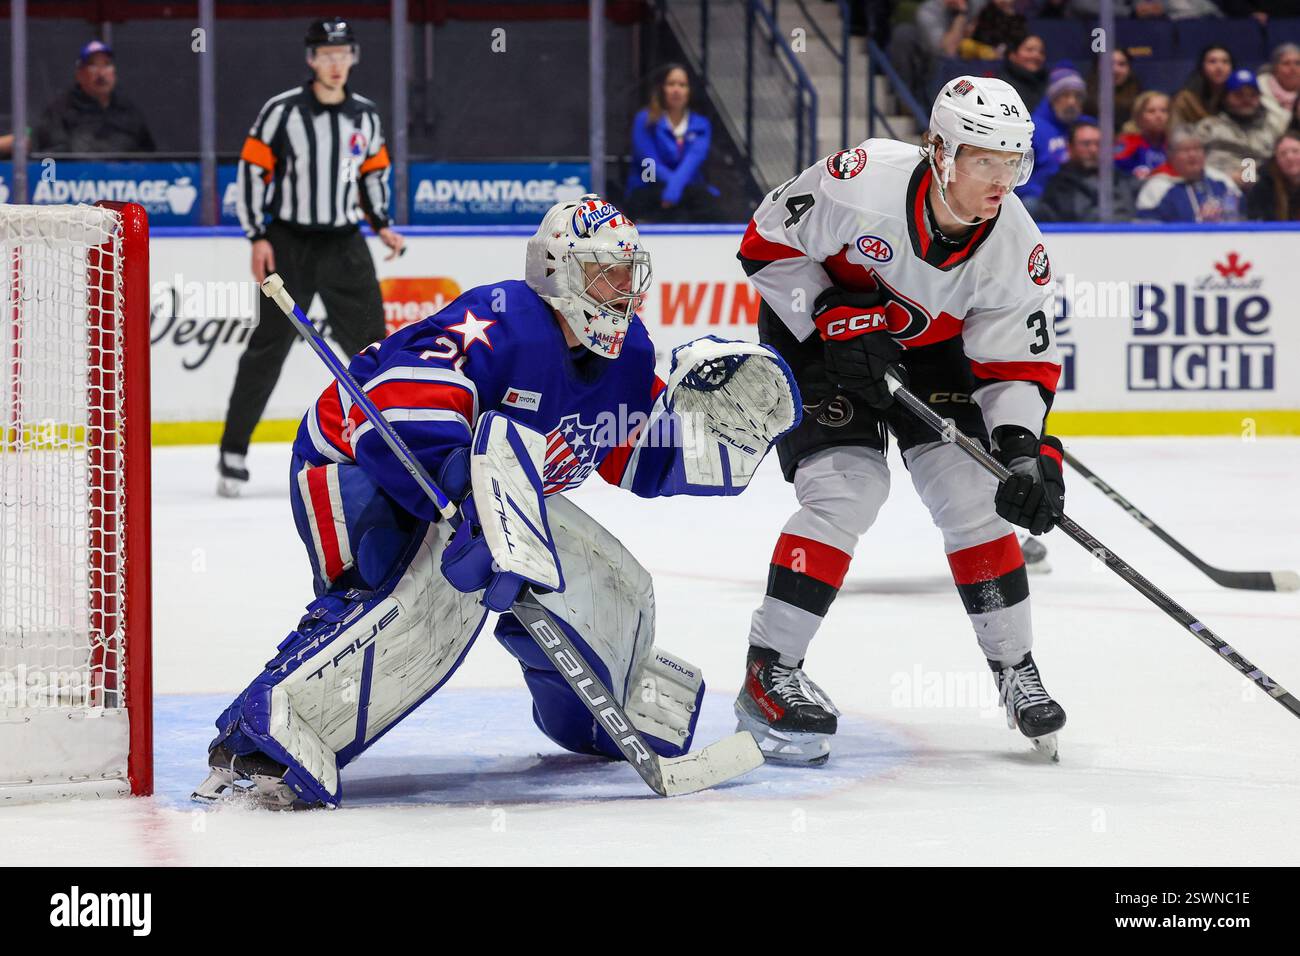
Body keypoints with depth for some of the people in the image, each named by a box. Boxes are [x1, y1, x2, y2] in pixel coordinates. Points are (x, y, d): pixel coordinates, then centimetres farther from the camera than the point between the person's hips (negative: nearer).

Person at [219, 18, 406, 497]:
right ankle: (233, 453, 2)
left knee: (370, 344, 3)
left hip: (344, 244, 4)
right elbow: (252, 169, -7)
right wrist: (257, 237, -11)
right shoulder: (282, 111, -8)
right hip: (288, 243, -4)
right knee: (267, 348, -4)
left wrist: (383, 225, 7)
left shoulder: (366, 116, 6)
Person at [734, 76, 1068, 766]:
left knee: (975, 493, -5)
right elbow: (767, 243, -21)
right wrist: (834, 320, -27)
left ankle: (1014, 668, 12)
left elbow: (1019, 365, -14)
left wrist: (1024, 448, -30)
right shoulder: (867, 179, -34)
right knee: (848, 488, -20)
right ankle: (769, 672, -14)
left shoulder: (1014, 246, -21)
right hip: (812, 325, -4)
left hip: (929, 347, 4)